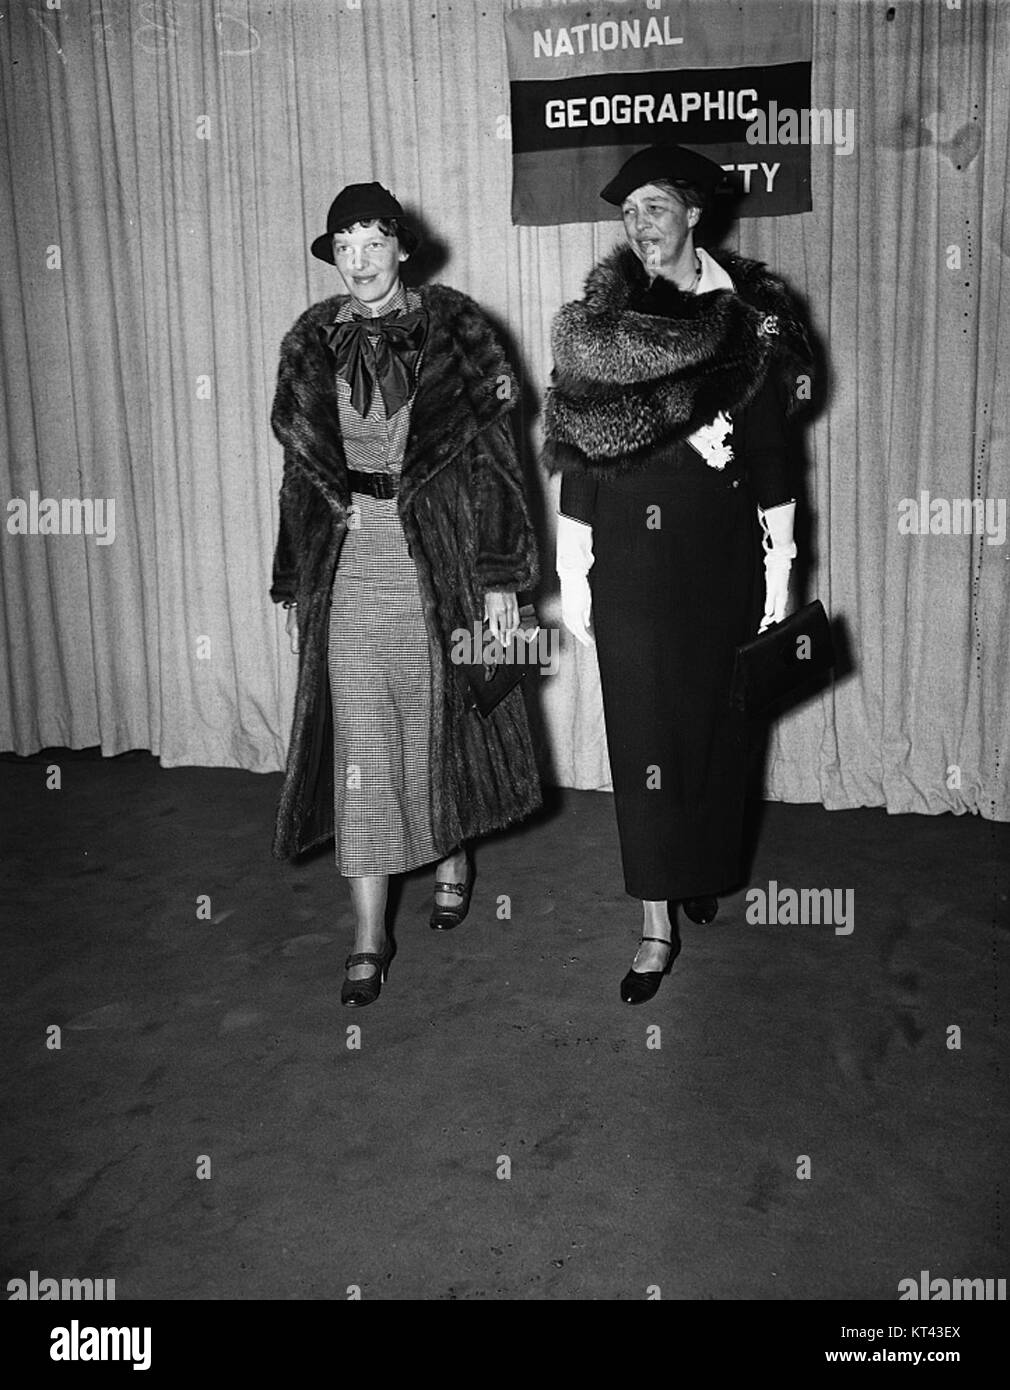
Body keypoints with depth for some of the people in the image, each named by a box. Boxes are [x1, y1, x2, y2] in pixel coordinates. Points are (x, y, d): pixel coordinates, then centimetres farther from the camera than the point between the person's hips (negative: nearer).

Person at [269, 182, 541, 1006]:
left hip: (440, 555, -2)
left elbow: (490, 450, -3)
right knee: (359, 741, 0)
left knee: (440, 717, 10)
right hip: (348, 561, 2)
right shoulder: (314, 342, 6)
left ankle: (453, 856, 39)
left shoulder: (452, 328, -2)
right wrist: (295, 585, 10)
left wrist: (501, 575, -7)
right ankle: (370, 936, 8)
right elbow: (302, 466, 10)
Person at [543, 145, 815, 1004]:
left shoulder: (747, 313, 3)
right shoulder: (603, 318, 2)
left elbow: (772, 448, 4)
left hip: (724, 553, 1)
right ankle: (659, 924, 5)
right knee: (644, 732, -1)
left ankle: (707, 872, 33)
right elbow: (578, 453, 1)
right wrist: (571, 574, -1)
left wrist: (780, 567, 2)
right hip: (631, 555, -1)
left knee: (719, 720, 10)